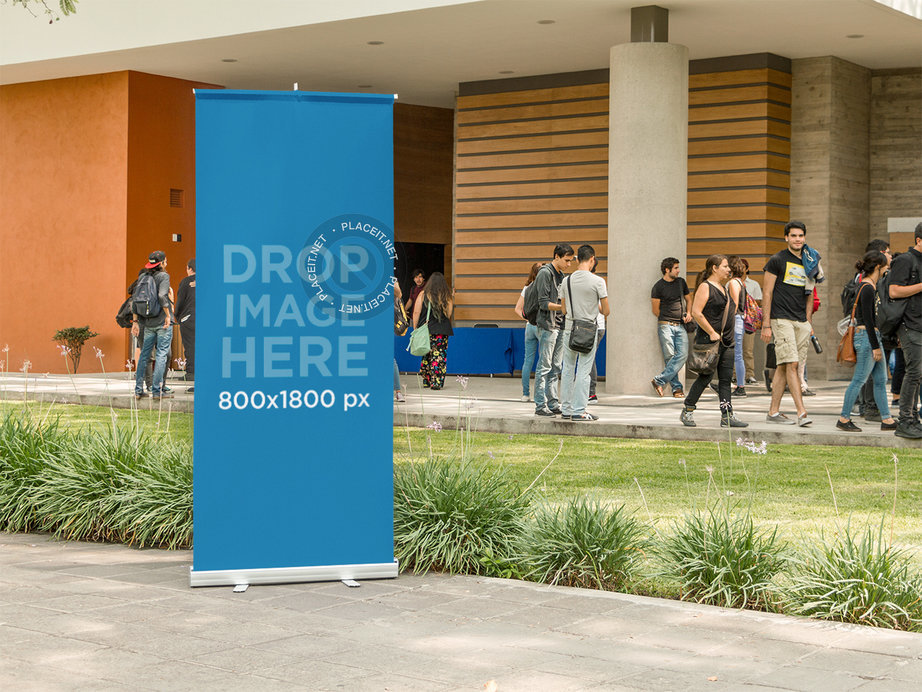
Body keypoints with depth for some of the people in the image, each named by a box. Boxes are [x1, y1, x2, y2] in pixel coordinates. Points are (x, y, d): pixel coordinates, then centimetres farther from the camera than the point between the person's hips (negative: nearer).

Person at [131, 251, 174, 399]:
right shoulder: (163, 276, -6)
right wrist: (168, 315, -14)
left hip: (148, 322, 6)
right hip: (162, 321, -6)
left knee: (144, 354, 11)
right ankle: (157, 390, -7)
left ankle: (138, 390, 11)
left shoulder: (143, 277, 11)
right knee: (162, 354, -4)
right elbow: (162, 296, -21)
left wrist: (135, 321, 10)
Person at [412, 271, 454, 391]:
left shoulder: (423, 294, -1)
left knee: (426, 356, 13)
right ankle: (436, 383, -2)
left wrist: (415, 328, 4)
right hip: (442, 332, -1)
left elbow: (416, 313, -3)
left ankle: (426, 381, 19)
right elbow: (449, 314, 0)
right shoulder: (447, 296, 0)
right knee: (439, 357, 2)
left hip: (426, 331, 1)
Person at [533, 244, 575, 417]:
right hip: (547, 326, -9)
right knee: (544, 367, -7)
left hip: (559, 326, 9)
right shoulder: (545, 273, -9)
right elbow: (543, 303, -14)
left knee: (555, 368, 9)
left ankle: (553, 404, 12)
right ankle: (540, 405, -4)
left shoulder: (560, 275, 18)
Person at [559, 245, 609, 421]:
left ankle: (566, 409, 16)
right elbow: (605, 310, -5)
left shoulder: (567, 281, 3)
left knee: (568, 370, 12)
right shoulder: (597, 281, -10)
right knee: (583, 371, 0)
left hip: (569, 329, 4)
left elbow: (563, 310, 11)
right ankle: (579, 410, 0)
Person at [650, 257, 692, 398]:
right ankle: (677, 387, 0)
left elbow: (688, 300, 26)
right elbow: (656, 310, 2)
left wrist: (688, 313, 8)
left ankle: (659, 380, -8)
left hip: (681, 326, 4)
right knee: (669, 356, -7)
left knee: (683, 354, -12)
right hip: (665, 326, -4)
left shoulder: (681, 282, 13)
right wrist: (667, 320, 4)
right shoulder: (658, 287, -1)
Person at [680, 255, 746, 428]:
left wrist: (728, 335, 19)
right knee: (706, 376, -6)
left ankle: (727, 416, 3)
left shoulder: (723, 287, 18)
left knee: (726, 378, 3)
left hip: (726, 341, 8)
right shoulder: (705, 287, -8)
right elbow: (696, 313, -16)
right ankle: (687, 411, 6)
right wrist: (712, 332, -18)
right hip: (709, 341, -8)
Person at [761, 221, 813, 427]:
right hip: (781, 319, -6)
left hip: (801, 321, 6)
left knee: (783, 367, 6)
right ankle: (801, 412, -17)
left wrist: (808, 322, 16)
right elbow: (767, 293, -3)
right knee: (791, 364, -13)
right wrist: (766, 325, -8)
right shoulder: (777, 260, -2)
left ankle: (773, 411, 11)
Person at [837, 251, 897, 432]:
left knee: (881, 380, 11)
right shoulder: (867, 288, -15)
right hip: (866, 337, -10)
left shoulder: (870, 286, 15)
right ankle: (844, 419, -1)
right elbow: (867, 319, -18)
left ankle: (886, 419, 14)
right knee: (859, 379, -6)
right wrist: (875, 346, -18)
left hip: (873, 335, 10)